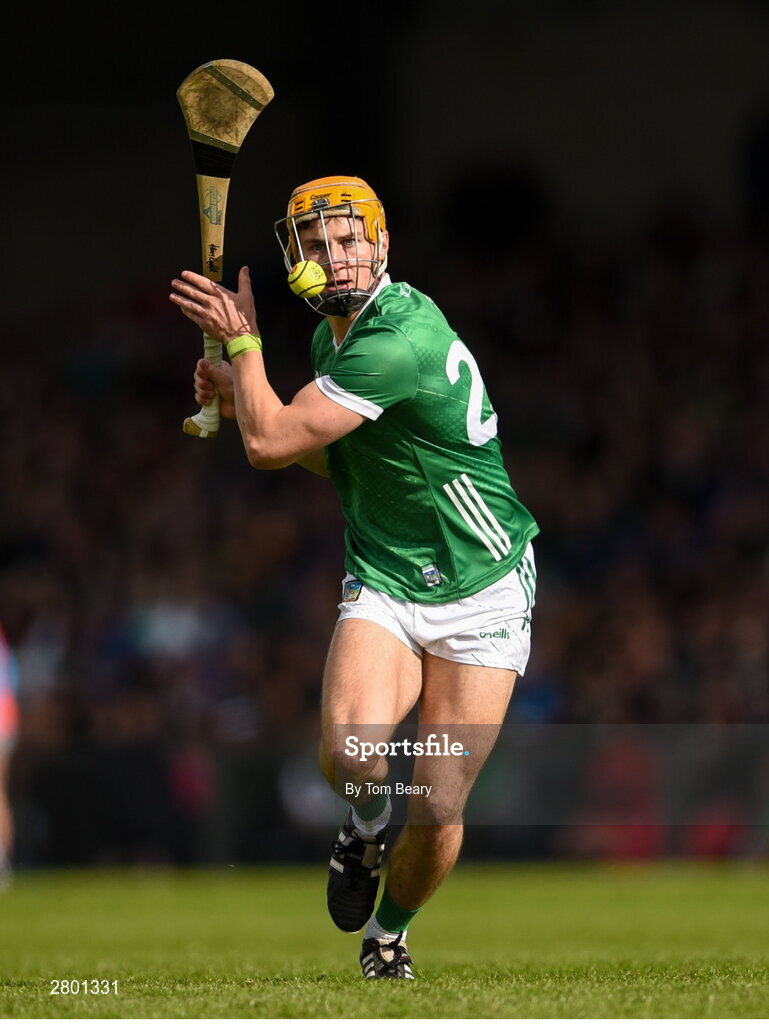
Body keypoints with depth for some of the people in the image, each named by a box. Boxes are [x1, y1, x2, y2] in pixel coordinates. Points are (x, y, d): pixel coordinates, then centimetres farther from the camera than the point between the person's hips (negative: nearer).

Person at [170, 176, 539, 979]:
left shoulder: (404, 337, -24)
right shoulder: (332, 336, 5)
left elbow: (269, 447, -22)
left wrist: (240, 341, -8)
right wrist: (244, 397, 10)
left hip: (480, 598, -5)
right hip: (381, 590, 5)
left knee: (438, 813, -8)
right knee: (351, 751, -26)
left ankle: (388, 931, 23)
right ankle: (366, 824, 9)